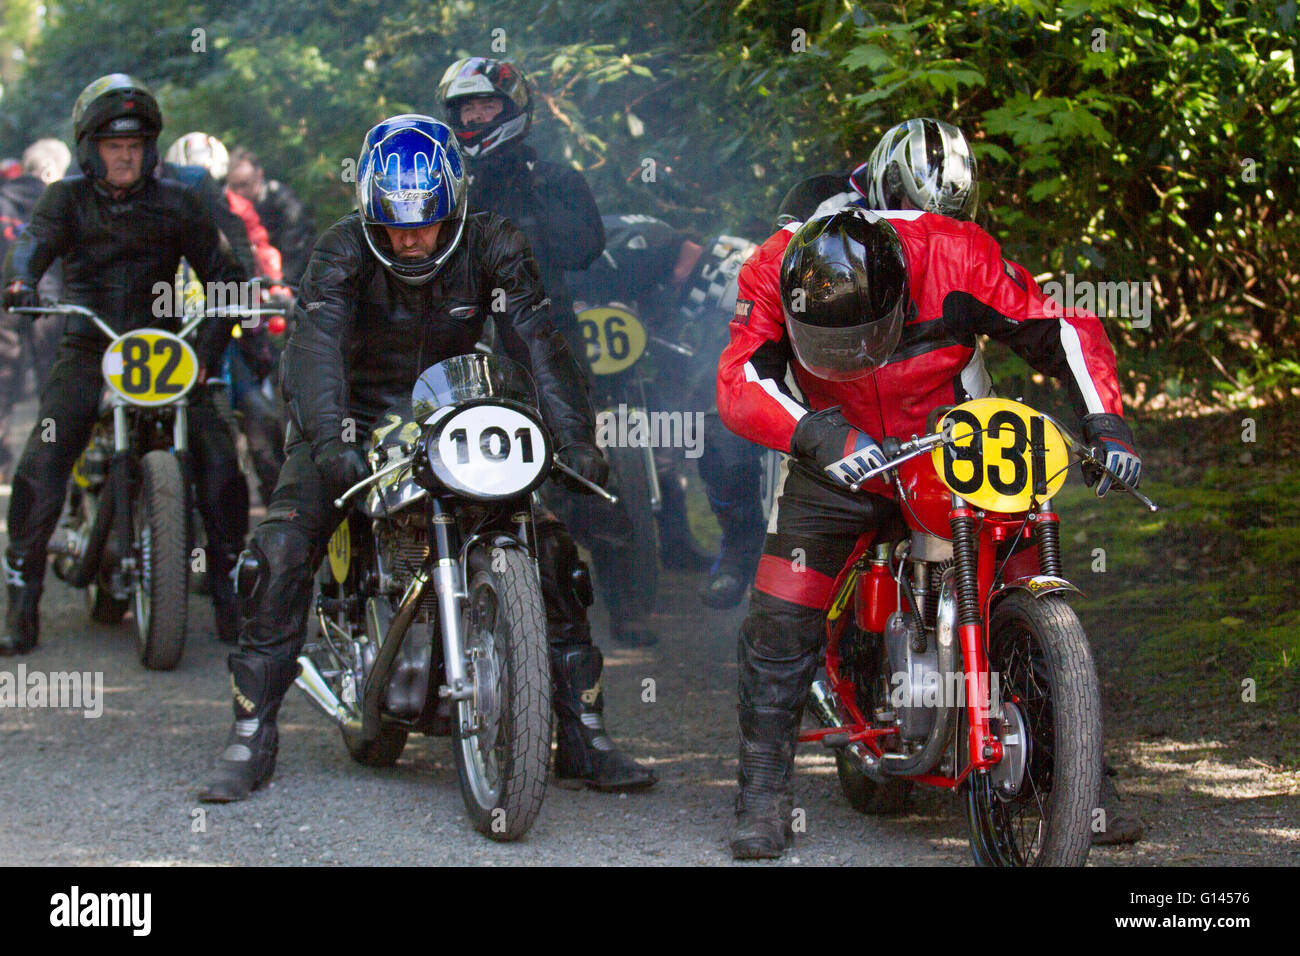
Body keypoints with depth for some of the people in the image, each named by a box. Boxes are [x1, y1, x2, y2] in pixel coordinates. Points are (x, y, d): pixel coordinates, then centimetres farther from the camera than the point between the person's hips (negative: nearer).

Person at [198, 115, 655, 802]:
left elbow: (537, 345, -20)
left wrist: (575, 438, -35)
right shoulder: (342, 250, -18)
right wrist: (326, 438, -51)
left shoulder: (492, 248, -11)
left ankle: (583, 739, -2)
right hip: (356, 422, -2)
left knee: (549, 542, -11)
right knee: (281, 550, -22)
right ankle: (249, 740, -11)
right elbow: (315, 344, -33)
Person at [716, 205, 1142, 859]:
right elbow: (739, 381, -32)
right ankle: (762, 793, 1)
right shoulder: (773, 272, -23)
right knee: (780, 619, -11)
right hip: (836, 464, 0)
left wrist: (1105, 425, -26)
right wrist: (821, 437, -48)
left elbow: (1065, 330, -16)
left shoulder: (955, 255, -25)